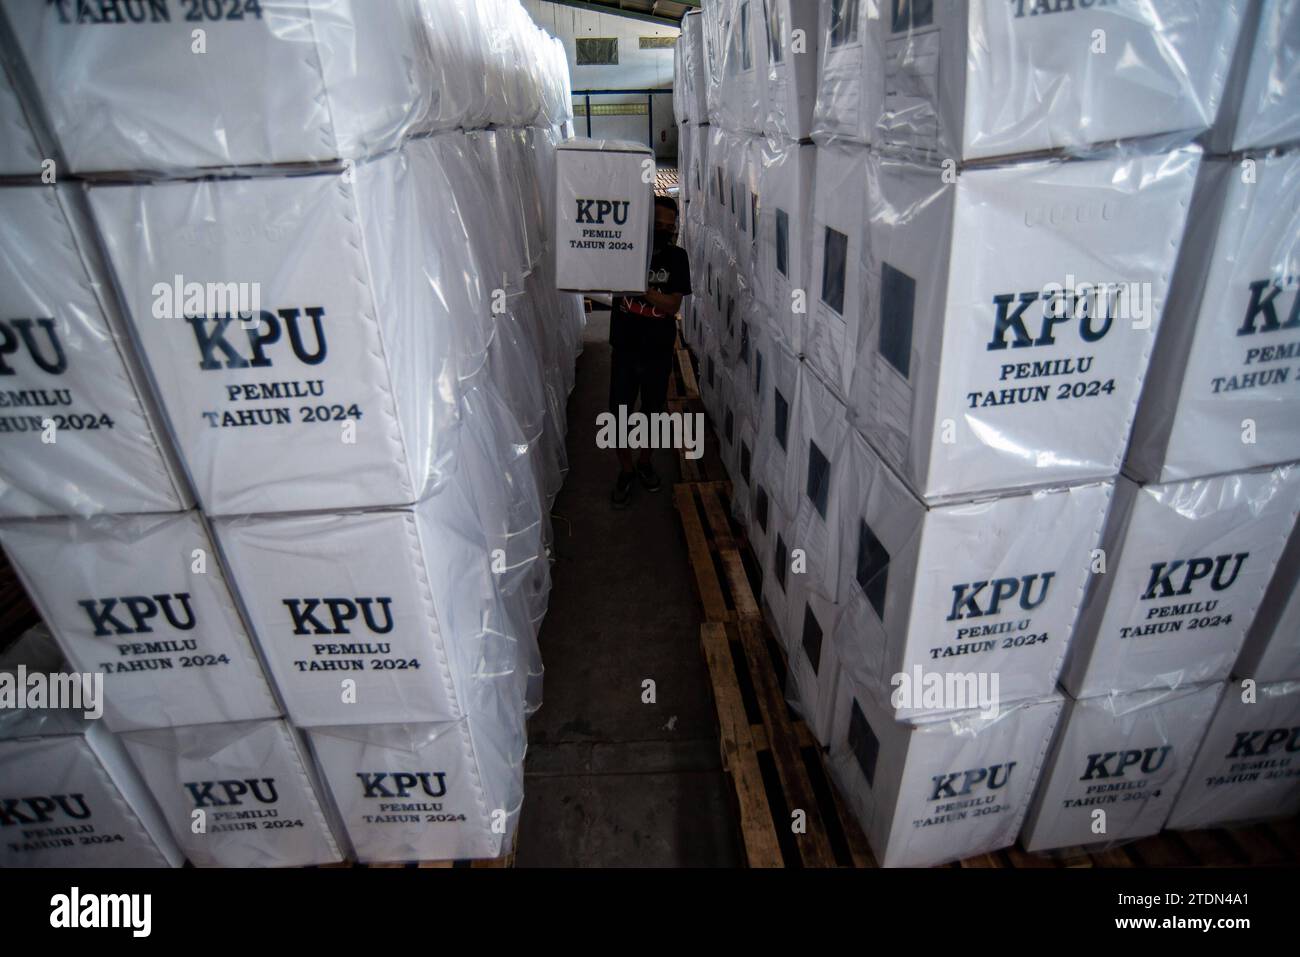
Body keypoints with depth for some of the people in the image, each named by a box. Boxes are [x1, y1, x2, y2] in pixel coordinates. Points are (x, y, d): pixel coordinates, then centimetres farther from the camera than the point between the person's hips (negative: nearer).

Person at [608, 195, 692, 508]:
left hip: (659, 351, 1)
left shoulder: (677, 257, -4)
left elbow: (673, 306, -13)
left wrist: (640, 286, -26)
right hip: (625, 349, -1)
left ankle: (645, 461, 39)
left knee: (652, 410, 15)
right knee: (618, 414, 2)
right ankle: (626, 469, 23)